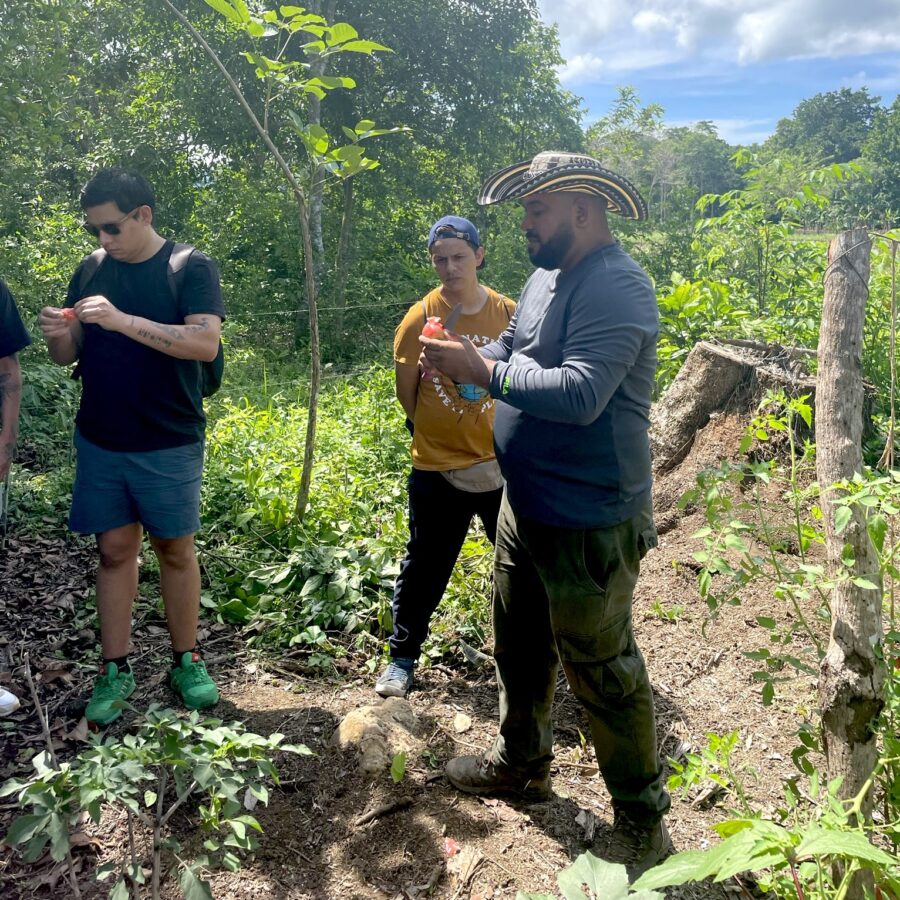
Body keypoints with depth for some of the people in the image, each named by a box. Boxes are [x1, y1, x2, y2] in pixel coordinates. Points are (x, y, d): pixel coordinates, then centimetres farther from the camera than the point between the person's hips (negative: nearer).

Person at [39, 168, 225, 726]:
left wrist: (123, 321, -28)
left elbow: (206, 343, -21)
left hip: (169, 445, -3)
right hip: (100, 443, 4)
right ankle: (115, 670, 19)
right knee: (115, 552, 8)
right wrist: (59, 335, -14)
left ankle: (187, 660, 22)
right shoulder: (90, 272, 7)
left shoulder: (191, 267, -7)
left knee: (176, 552, 7)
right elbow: (69, 357, 10)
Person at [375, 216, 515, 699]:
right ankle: (402, 657, 27)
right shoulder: (420, 318, -8)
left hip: (502, 464, 2)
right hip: (437, 468, -1)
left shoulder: (510, 314, -4)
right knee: (424, 569, 10)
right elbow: (407, 390, -1)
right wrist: (437, 436, 2)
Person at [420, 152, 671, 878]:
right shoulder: (547, 277, 10)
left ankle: (642, 818, 25)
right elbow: (513, 351, 16)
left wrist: (483, 371, -23)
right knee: (519, 643, 23)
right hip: (525, 506, 10)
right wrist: (466, 356, -4)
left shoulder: (617, 288, -21)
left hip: (588, 523, -10)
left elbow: (579, 394, -30)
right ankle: (521, 763, 45)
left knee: (601, 670, 4)